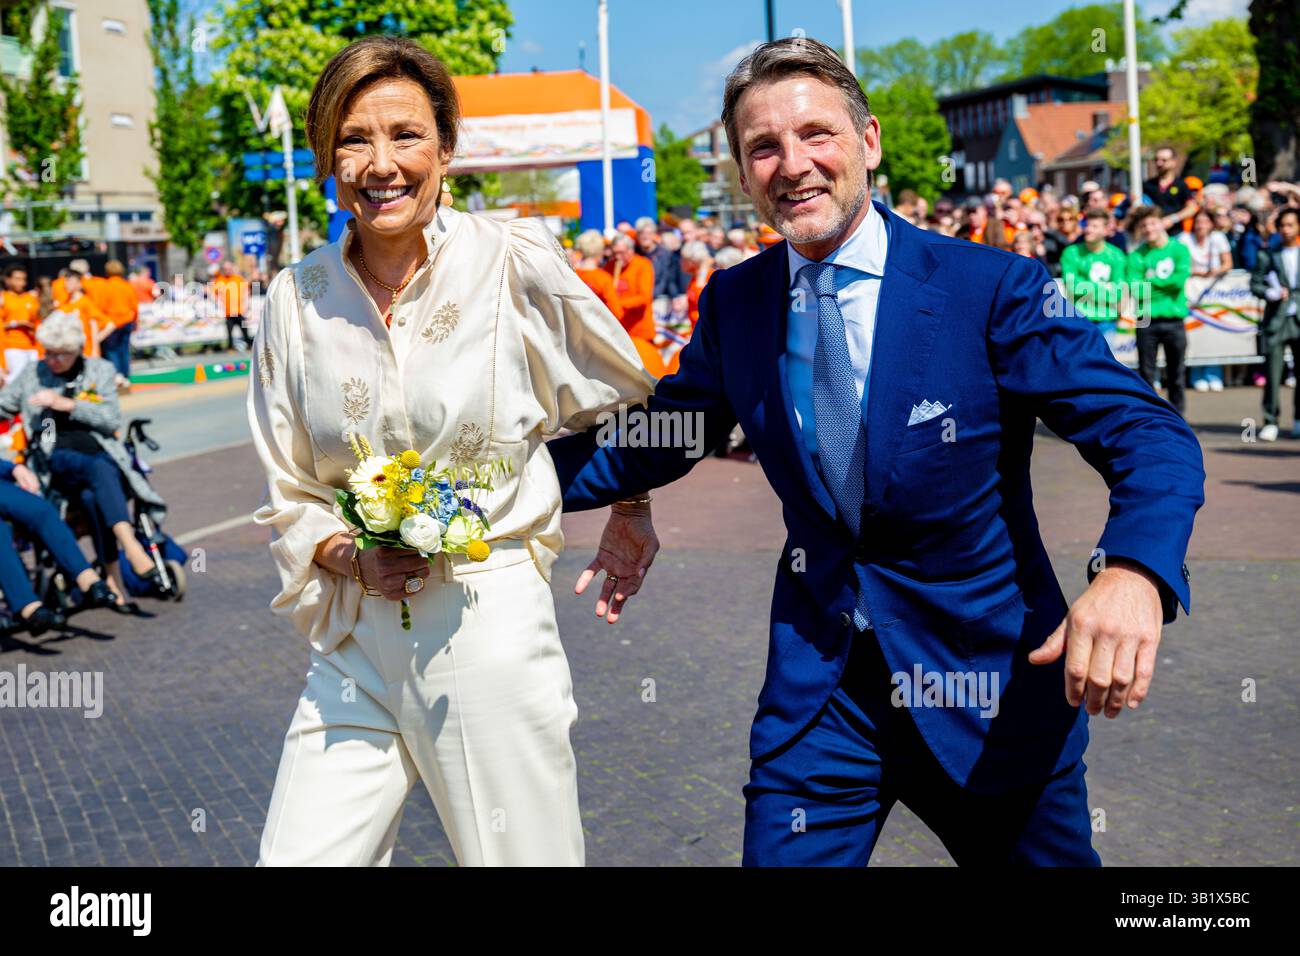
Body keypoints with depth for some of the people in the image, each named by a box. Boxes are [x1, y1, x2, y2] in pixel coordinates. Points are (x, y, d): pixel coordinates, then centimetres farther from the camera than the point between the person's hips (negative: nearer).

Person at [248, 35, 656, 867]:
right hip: (355, 640, 3)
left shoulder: (514, 262, -7)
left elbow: (624, 399, 9)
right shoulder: (297, 297, 2)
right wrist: (351, 558, -7)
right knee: (296, 856, 2)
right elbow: (288, 493, 10)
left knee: (519, 855, 6)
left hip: (490, 628, -3)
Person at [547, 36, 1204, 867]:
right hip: (818, 689, 3)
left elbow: (1151, 438, -15)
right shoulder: (733, 304, 0)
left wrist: (1134, 573, -35)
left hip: (993, 682, -2)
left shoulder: (992, 288, -14)